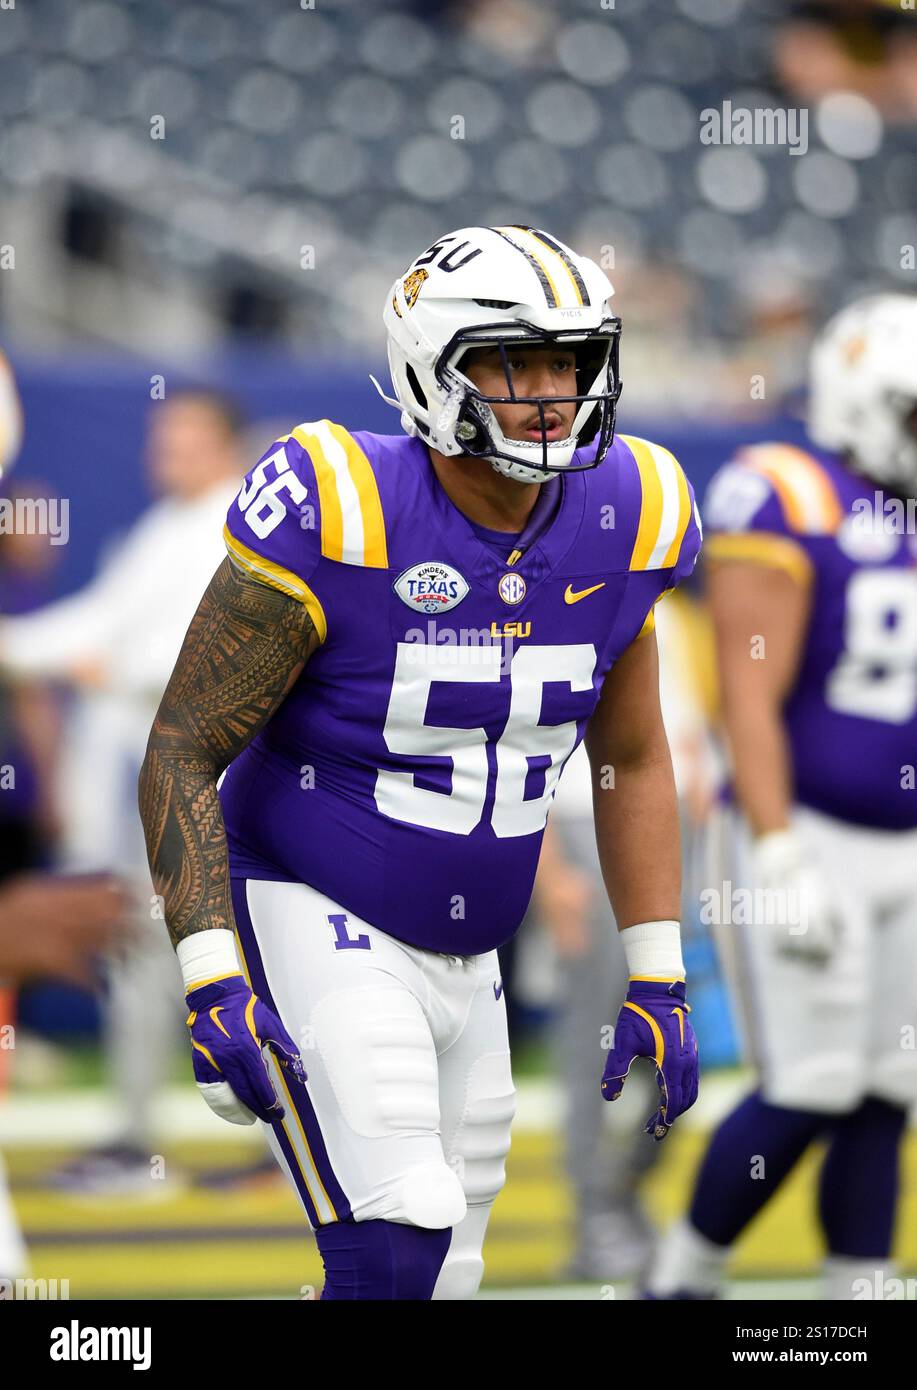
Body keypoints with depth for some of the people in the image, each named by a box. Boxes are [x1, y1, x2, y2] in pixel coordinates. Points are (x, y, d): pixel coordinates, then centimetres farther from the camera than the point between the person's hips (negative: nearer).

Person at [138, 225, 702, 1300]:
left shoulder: (616, 526, -2)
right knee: (396, 1250, -22)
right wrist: (213, 985, -24)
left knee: (440, 1280, 12)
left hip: (463, 963, 7)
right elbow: (180, 757, -15)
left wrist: (658, 984, 9)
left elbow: (634, 764, 14)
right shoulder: (341, 518, -20)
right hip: (312, 924, -7)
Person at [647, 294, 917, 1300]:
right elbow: (751, 700, -15)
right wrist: (780, 859, -21)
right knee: (809, 1093, -9)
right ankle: (684, 1277, 9)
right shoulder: (784, 501, -12)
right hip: (811, 837, -7)